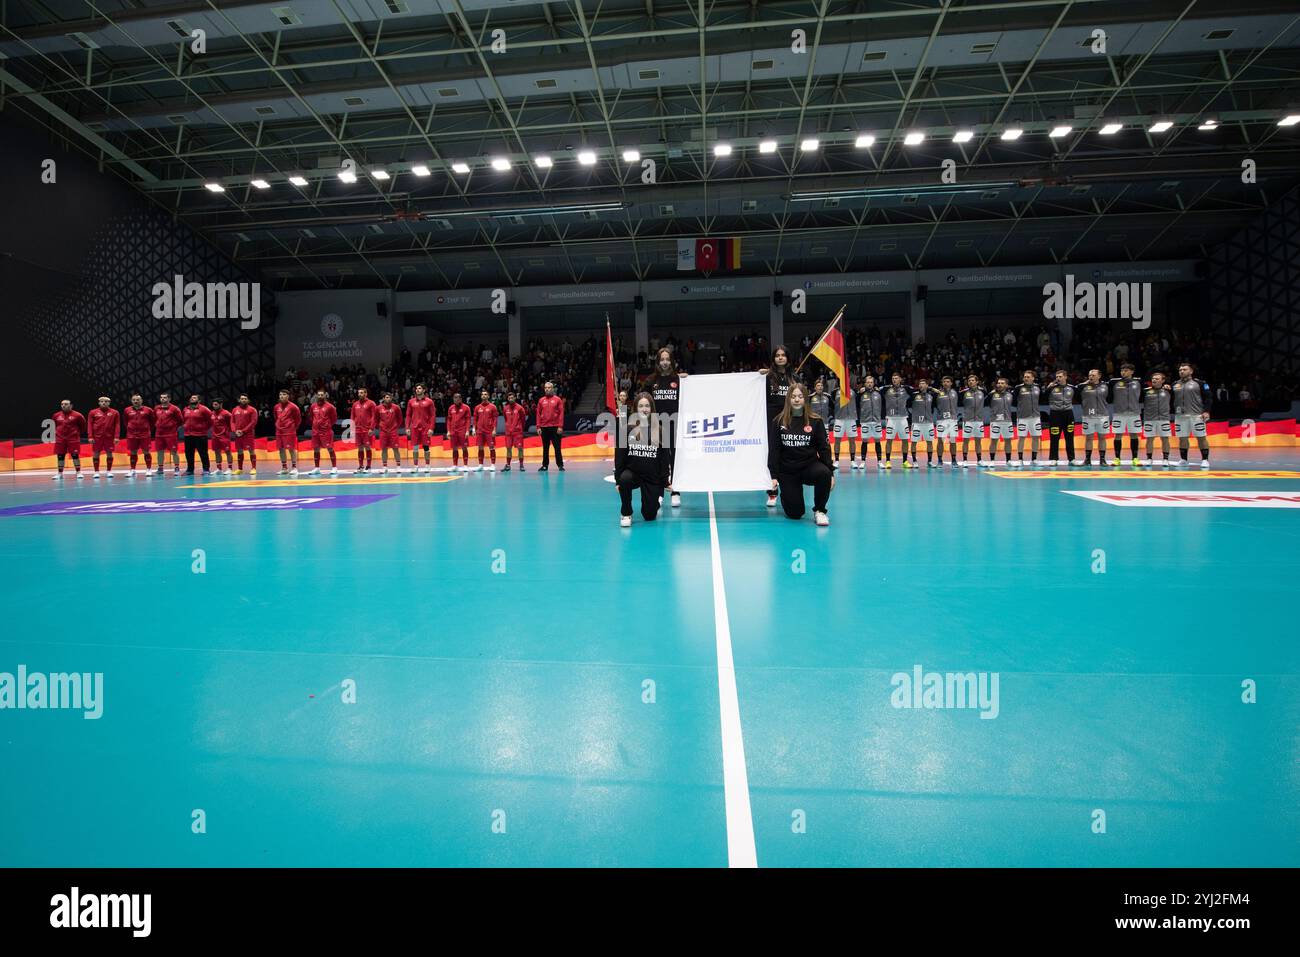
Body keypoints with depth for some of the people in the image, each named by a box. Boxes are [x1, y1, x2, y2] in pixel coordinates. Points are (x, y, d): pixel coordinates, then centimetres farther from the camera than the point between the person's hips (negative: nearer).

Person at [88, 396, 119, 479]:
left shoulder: (114, 412, 3)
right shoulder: (93, 412, 4)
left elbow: (117, 425, 0)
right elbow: (90, 425, 3)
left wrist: (116, 437, -7)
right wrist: (90, 437, -5)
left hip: (109, 436, 0)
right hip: (97, 436, 0)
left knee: (109, 453, 2)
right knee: (96, 454, 2)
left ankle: (109, 471, 12)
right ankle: (96, 472, 9)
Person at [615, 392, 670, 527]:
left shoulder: (660, 431, -4)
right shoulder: (627, 429, -4)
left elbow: (665, 458, -1)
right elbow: (619, 455, -3)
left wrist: (665, 482, -3)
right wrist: (618, 478, -8)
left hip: (653, 477, 0)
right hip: (632, 472, 0)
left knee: (649, 516, 1)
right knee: (624, 480, -37)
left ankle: (658, 498, 39)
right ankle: (626, 513, -10)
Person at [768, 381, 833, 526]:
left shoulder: (815, 421, -3)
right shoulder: (779, 422, -3)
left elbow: (824, 448, -1)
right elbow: (773, 450, -2)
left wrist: (831, 472, -8)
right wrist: (774, 476, -7)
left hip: (810, 465, 0)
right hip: (787, 471, 0)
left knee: (824, 474, -36)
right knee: (794, 514, -2)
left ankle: (819, 511, -12)